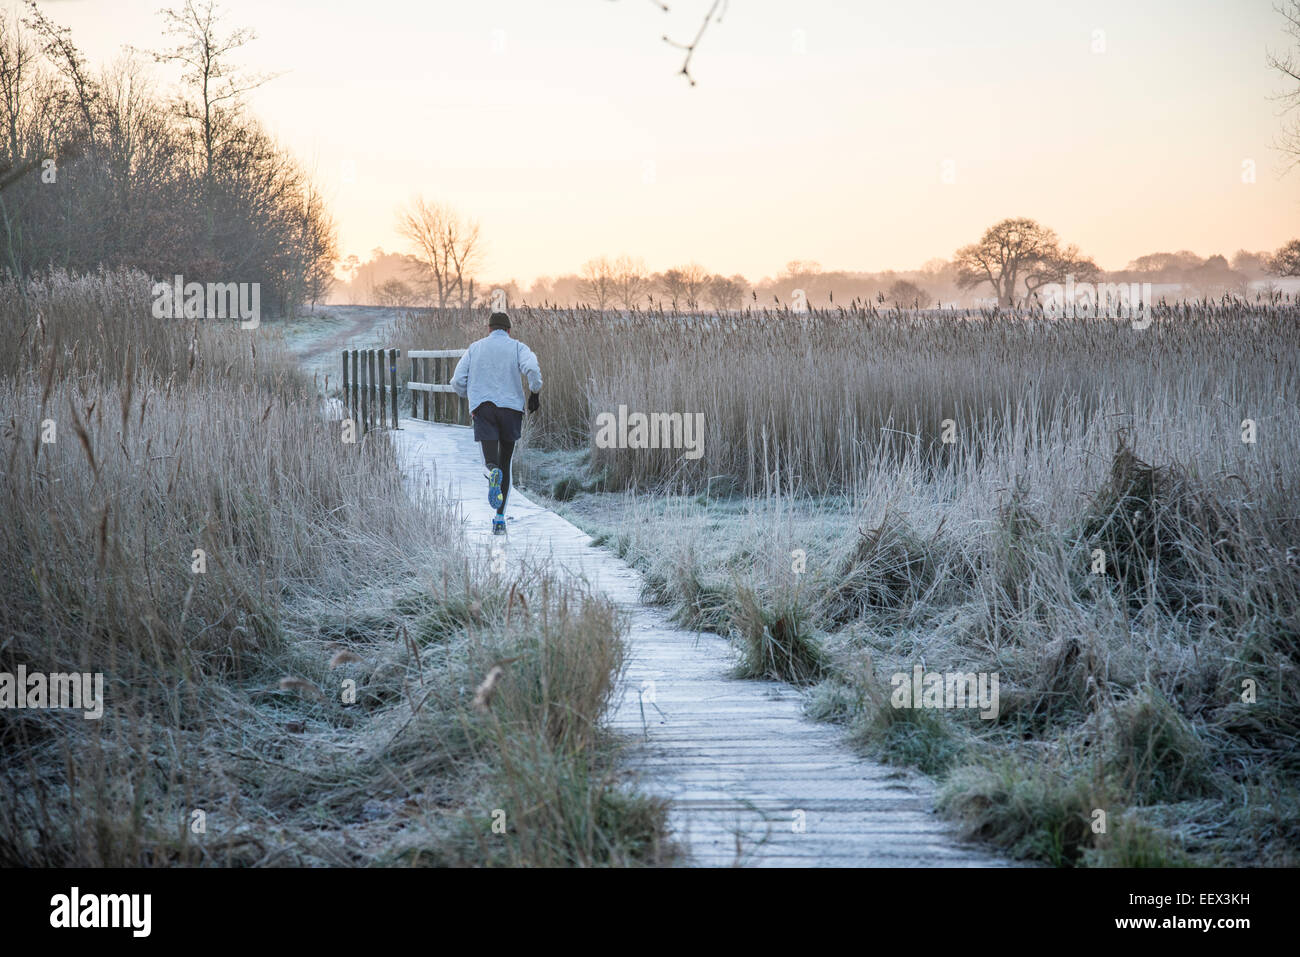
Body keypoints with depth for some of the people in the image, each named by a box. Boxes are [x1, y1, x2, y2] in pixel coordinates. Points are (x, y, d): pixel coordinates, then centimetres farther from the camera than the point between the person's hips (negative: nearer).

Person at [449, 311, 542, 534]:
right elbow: (532, 368, -13)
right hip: (511, 407, 0)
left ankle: (493, 473, -47)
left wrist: (471, 397, 26)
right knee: (505, 463, 13)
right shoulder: (517, 347, 8)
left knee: (492, 463, -8)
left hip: (482, 407, 0)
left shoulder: (475, 348, 14)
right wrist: (535, 393, 0)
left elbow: (457, 381, 8)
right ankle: (500, 517, 9)